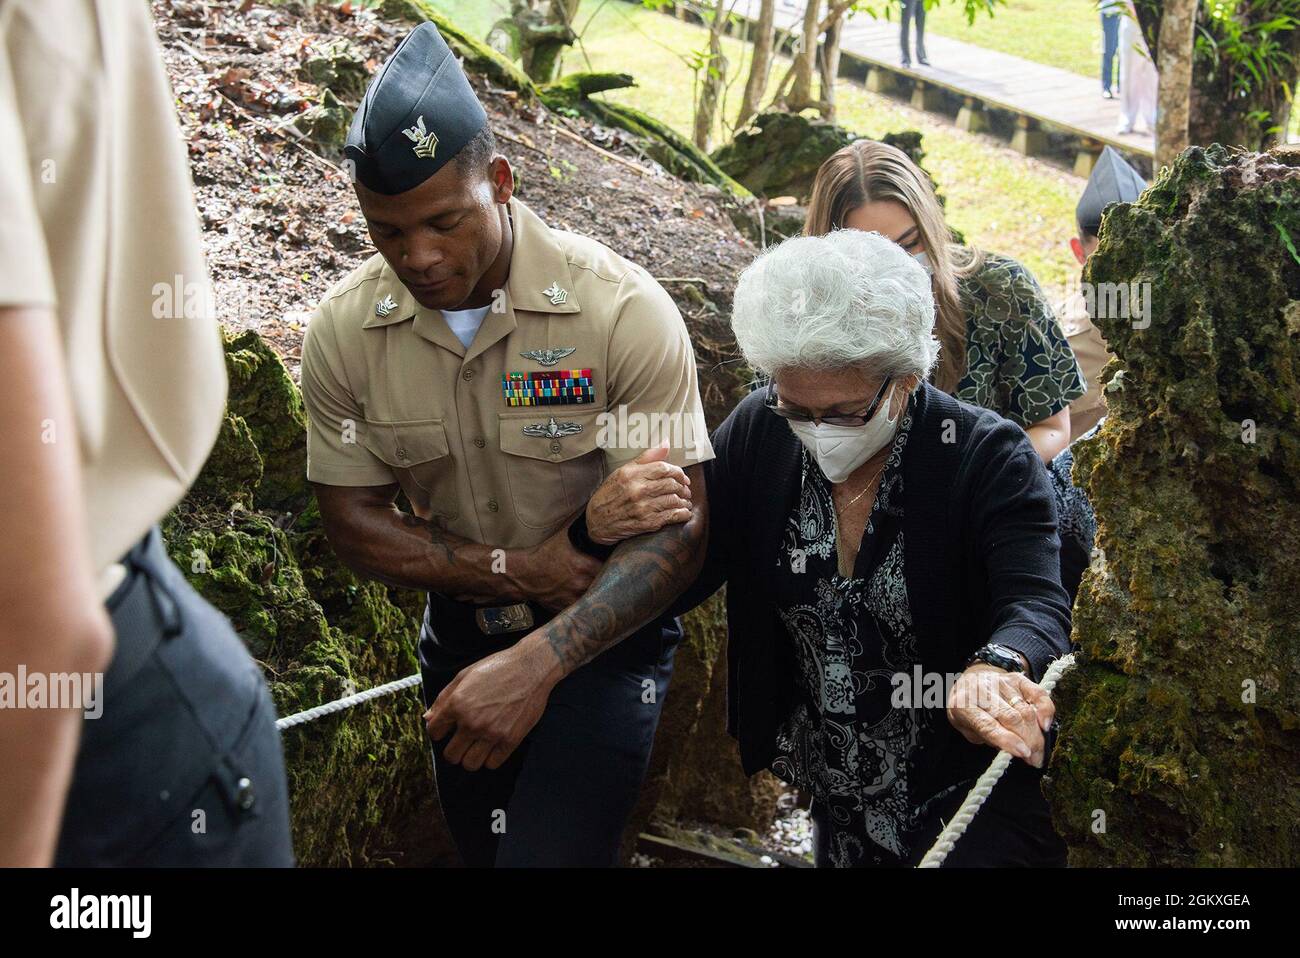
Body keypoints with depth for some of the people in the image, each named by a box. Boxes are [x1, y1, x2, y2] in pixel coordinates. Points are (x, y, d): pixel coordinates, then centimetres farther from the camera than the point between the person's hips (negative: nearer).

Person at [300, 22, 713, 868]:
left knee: (550, 853, -17)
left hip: (605, 630, -4)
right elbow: (353, 520, -7)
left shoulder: (624, 310, -24)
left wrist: (537, 663, -37)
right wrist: (514, 570, -22)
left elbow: (678, 529, -26)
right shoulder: (343, 331, -13)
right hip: (463, 629, 4)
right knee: (481, 848, 21)